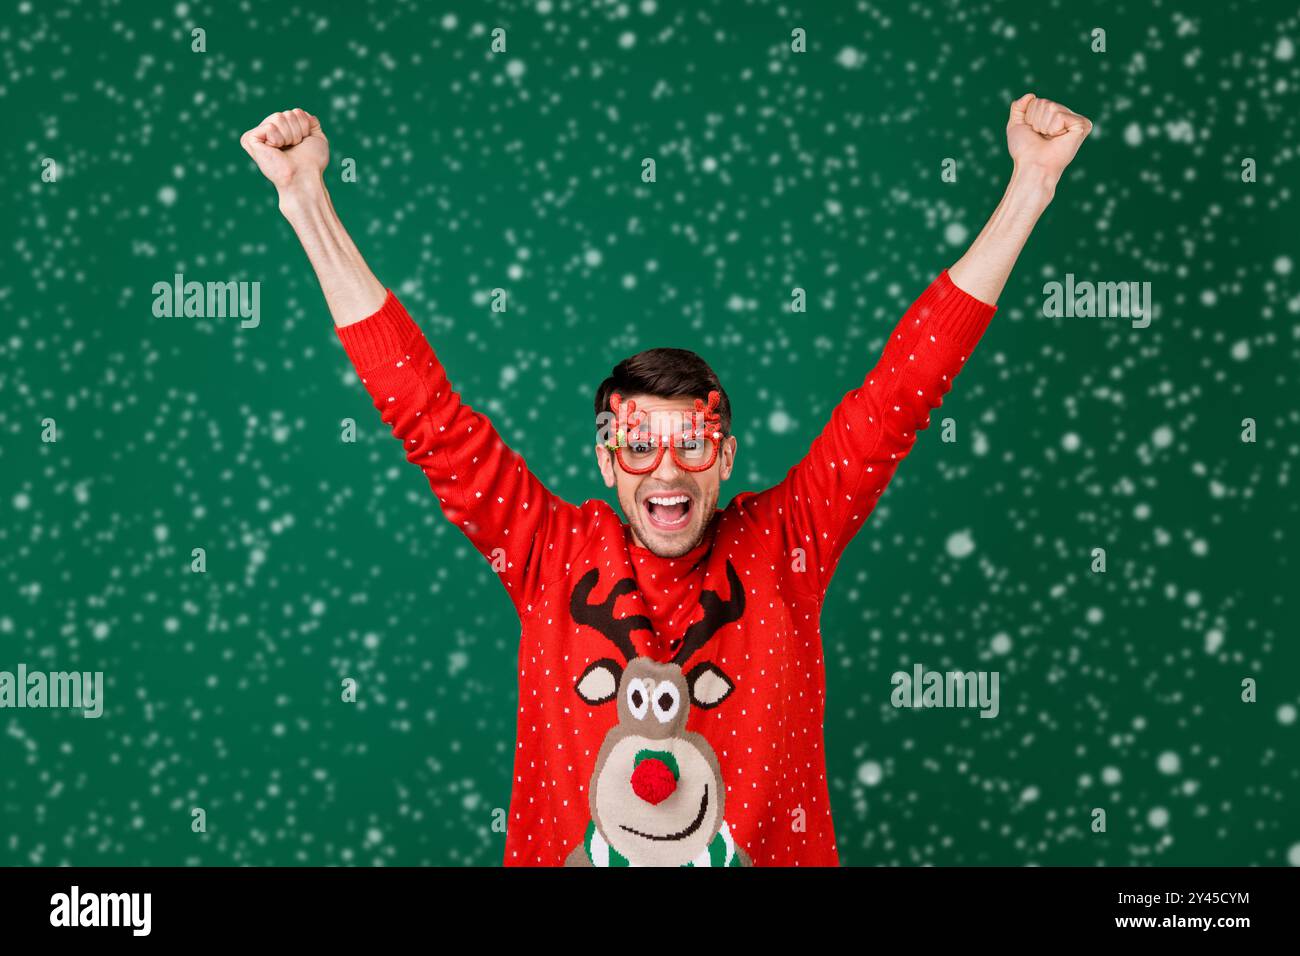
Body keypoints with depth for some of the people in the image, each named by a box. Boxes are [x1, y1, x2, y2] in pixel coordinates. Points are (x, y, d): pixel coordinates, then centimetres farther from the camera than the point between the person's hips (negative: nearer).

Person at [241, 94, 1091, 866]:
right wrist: (307, 200, -10)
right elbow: (427, 411, -7)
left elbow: (902, 393, -8)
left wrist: (1030, 188, -10)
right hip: (566, 848, 0)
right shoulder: (555, 555, -5)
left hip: (771, 850, 0)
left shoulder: (781, 547, -5)